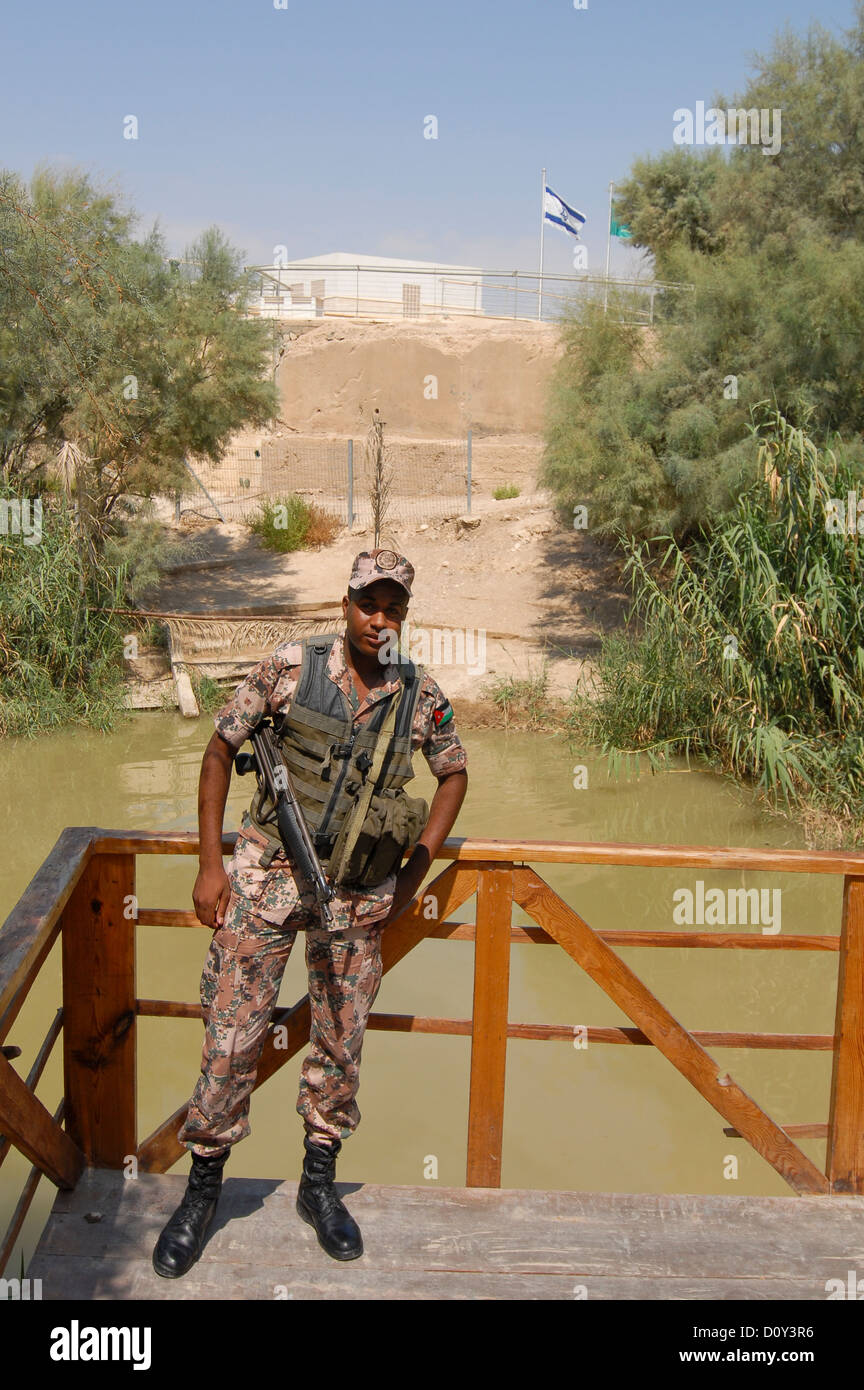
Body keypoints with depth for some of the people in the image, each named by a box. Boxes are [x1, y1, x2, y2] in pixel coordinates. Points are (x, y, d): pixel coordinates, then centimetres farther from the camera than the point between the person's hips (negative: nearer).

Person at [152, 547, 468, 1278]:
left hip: (357, 897, 2)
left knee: (341, 1043, 11)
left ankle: (320, 1182, 32)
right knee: (232, 1037, 1)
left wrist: (415, 872, 6)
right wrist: (210, 865, -6)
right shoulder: (292, 666, -10)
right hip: (267, 880, -2)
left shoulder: (422, 694, -3)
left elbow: (455, 774, 13)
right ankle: (203, 1188, 21)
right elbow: (220, 749, -2)